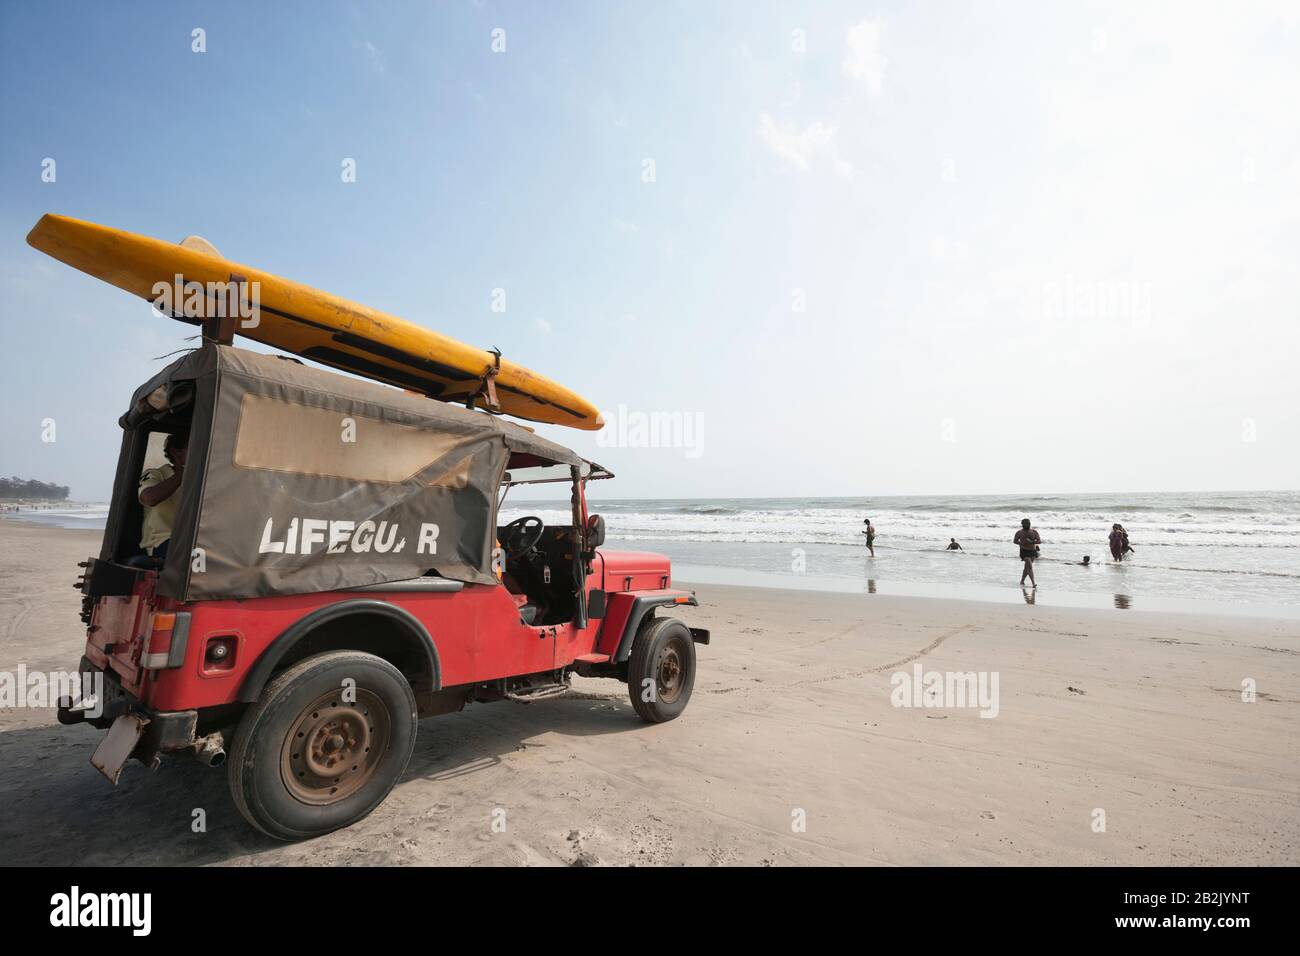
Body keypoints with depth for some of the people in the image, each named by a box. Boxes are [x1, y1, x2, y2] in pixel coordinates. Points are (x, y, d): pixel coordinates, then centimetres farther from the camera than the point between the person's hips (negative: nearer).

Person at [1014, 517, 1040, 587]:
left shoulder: (1034, 532, 1)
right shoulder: (1019, 533, -2)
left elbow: (1040, 541, -8)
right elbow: (1014, 541, 3)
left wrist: (1031, 542, -26)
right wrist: (1022, 543, -16)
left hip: (1032, 552, 3)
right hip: (1024, 552, -3)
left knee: (1027, 567, 12)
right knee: (1030, 566, -19)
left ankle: (1022, 582, 29)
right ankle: (1033, 583, -25)